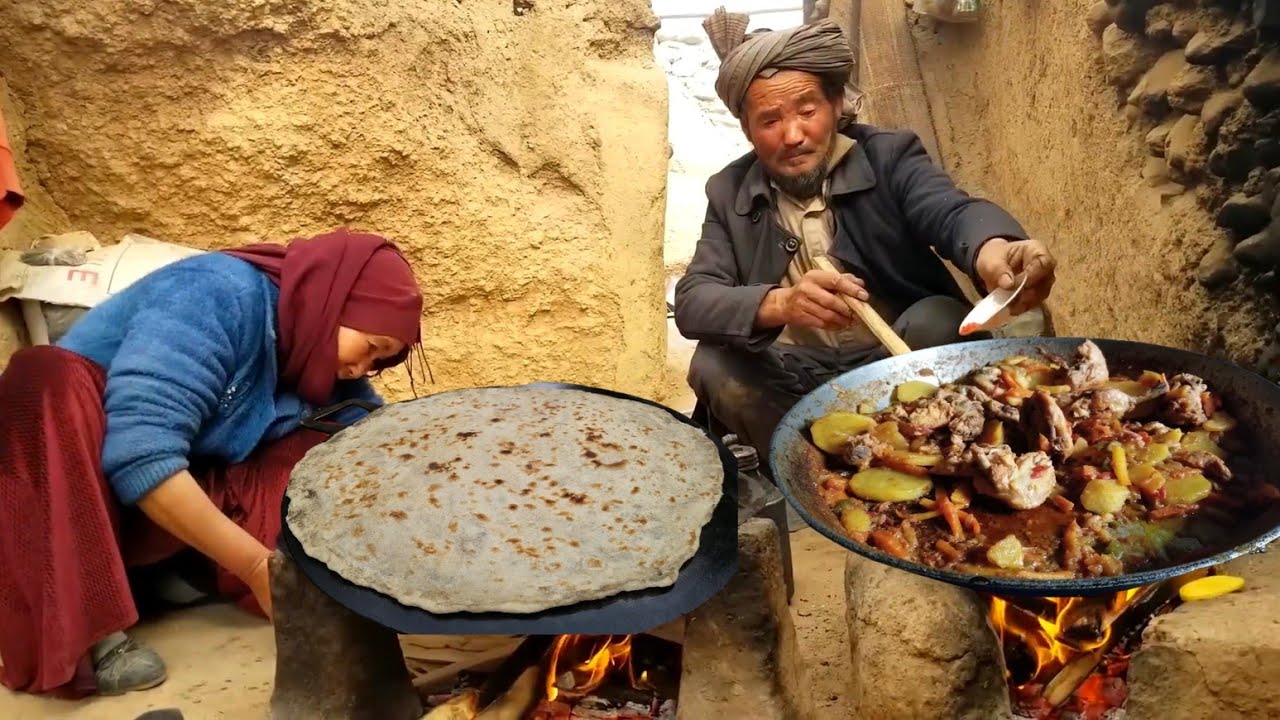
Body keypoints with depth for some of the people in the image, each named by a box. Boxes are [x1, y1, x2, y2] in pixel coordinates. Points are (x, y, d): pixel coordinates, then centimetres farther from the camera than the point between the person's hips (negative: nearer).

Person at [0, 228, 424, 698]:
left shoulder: (319, 357, 0)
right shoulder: (220, 295, -23)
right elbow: (140, 455, -32)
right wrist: (257, 565, -31)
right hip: (66, 487, -5)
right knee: (49, 375, -35)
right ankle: (80, 630, -33)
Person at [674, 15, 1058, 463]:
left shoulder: (889, 156, -3)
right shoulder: (729, 192, 2)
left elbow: (952, 212, -24)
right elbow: (692, 302, -10)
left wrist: (992, 250, -51)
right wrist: (778, 304, -32)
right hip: (794, 375, 1)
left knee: (939, 320, -30)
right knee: (714, 364, -26)